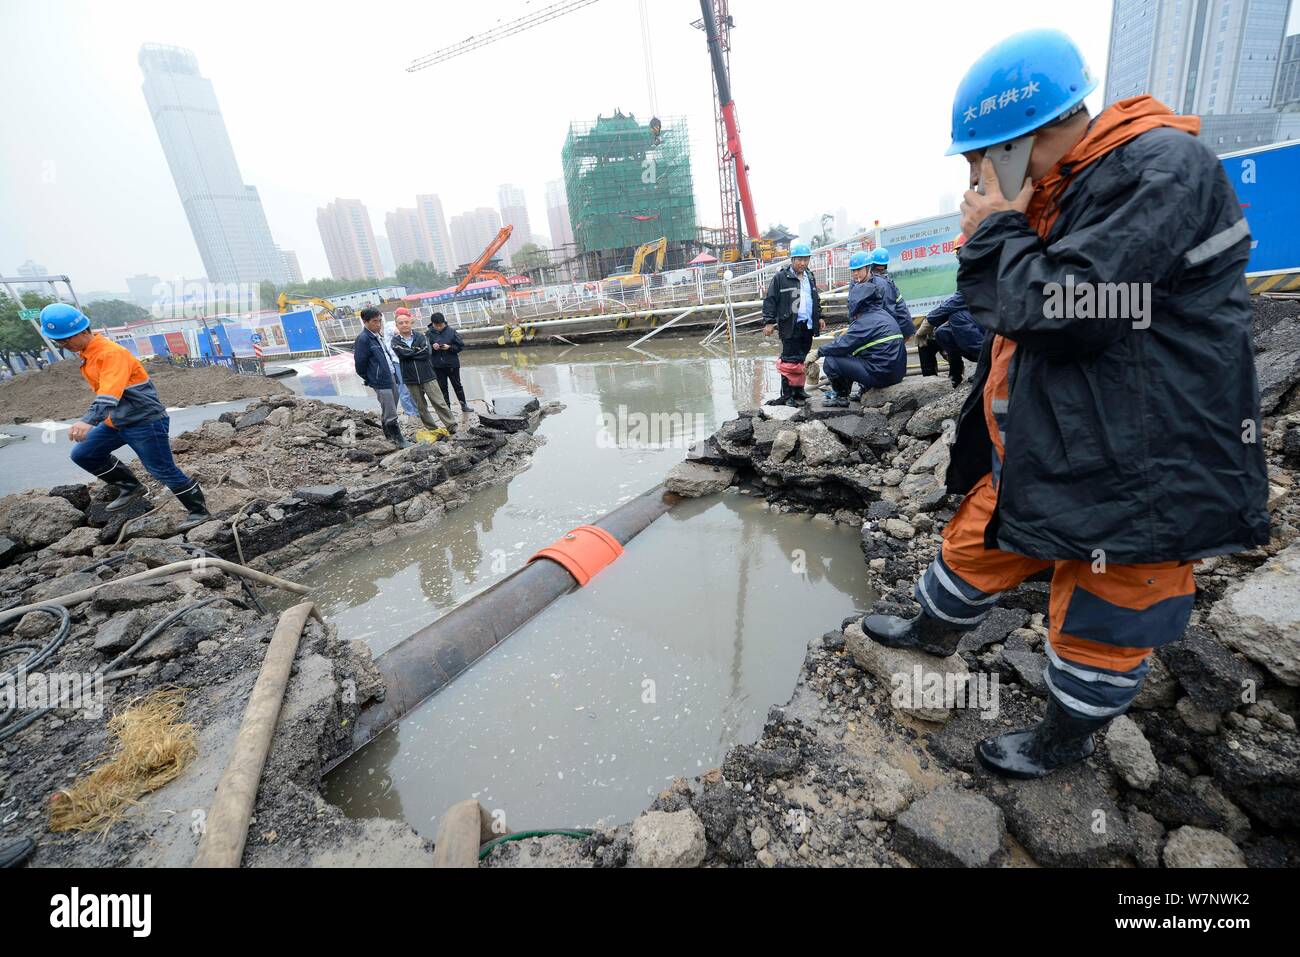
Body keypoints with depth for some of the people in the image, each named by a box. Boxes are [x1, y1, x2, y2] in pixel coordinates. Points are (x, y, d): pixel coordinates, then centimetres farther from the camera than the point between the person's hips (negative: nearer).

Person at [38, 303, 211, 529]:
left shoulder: (112, 353, -21)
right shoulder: (86, 353, 10)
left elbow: (110, 393, -35)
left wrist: (88, 421, -46)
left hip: (145, 421, -9)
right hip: (117, 421, 9)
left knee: (163, 470, -5)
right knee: (83, 454, 8)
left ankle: (199, 512, 5)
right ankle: (130, 487, 21)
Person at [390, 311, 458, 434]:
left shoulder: (420, 336, 2)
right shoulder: (395, 341, 2)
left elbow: (427, 352, -14)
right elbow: (402, 353, -16)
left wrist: (410, 352, -10)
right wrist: (418, 351, -9)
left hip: (427, 376, -1)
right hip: (411, 379, 1)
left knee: (439, 403, -3)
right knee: (421, 407, 7)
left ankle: (452, 427, -1)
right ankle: (433, 430, 17)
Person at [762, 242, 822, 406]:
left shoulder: (810, 277, 16)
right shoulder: (781, 277, -5)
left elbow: (816, 299, 27)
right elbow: (770, 300, -6)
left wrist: (819, 317, 25)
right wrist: (769, 322, -12)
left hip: (807, 325, 7)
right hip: (790, 327, -6)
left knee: (802, 360, 12)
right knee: (789, 361, -7)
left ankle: (798, 389, 23)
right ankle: (787, 395, -2)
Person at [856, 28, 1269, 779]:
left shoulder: (1159, 167, -18)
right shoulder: (1053, 192, 9)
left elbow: (1060, 308, -27)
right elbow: (1000, 309, 15)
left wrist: (996, 233, -15)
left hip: (1137, 459, -8)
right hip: (1040, 443, 9)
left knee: (1103, 614, 11)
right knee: (979, 543, 23)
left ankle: (1067, 740, 35)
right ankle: (936, 631, 49)